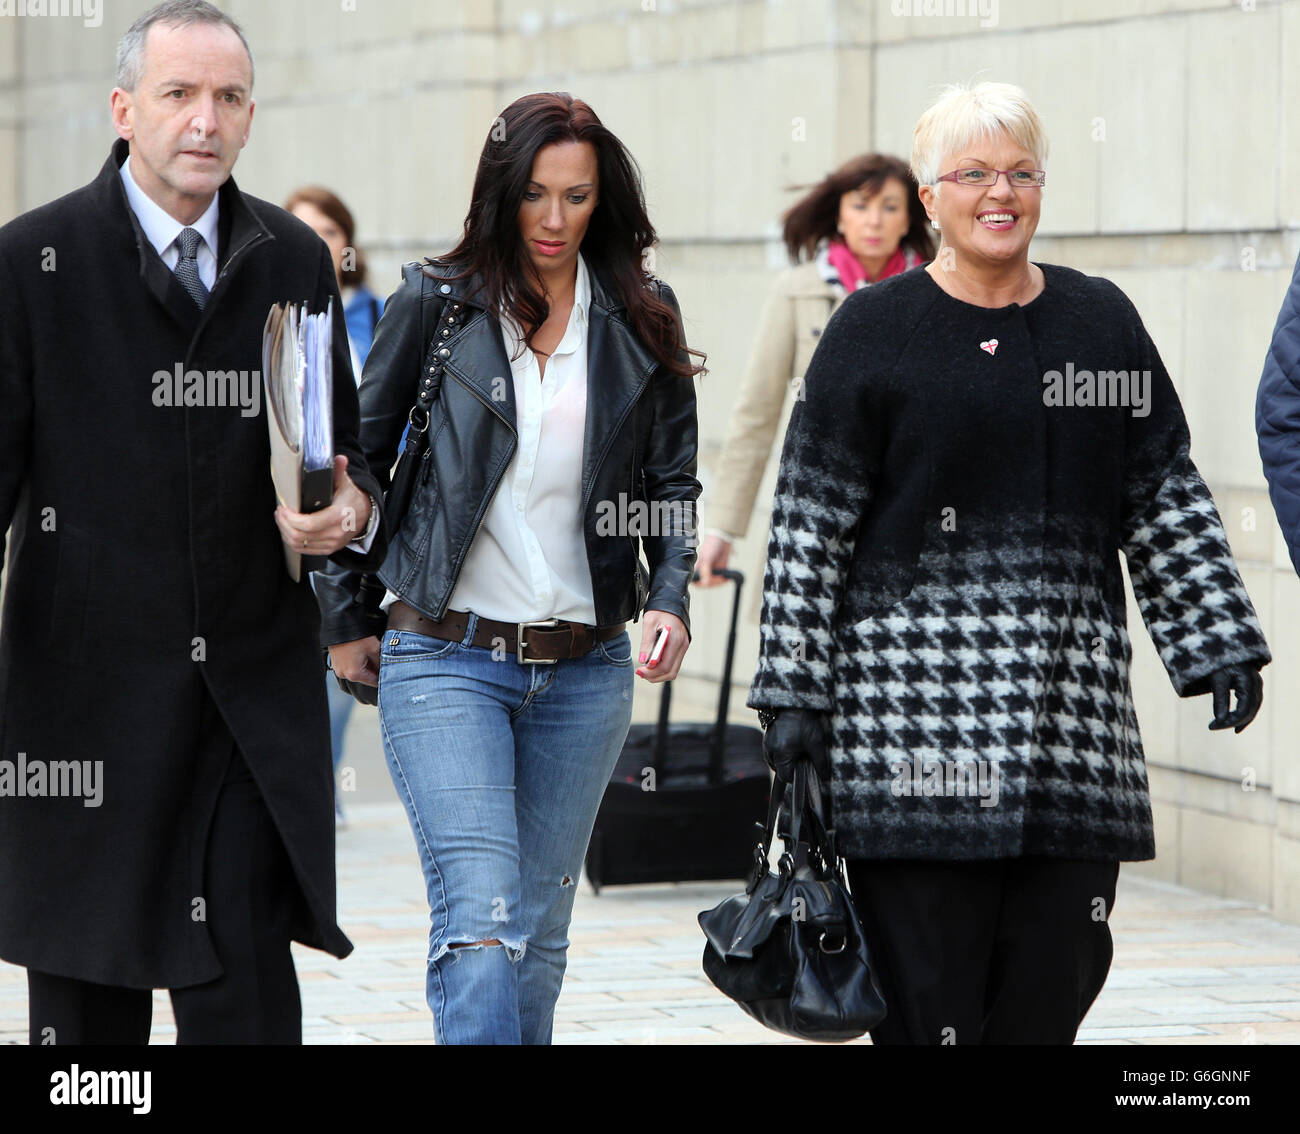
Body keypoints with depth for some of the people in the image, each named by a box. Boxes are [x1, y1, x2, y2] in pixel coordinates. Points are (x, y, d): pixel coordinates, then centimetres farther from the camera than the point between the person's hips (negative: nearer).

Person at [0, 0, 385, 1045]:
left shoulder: (295, 261, 10)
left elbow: (345, 446, 19)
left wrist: (351, 509, -5)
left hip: (257, 696, 2)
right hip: (84, 692, -2)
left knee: (246, 996, -9)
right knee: (86, 1008, 7)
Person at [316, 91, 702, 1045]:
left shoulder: (642, 321, 6)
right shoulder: (437, 304, -1)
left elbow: (674, 483, 11)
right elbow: (357, 463, 8)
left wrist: (670, 601, -6)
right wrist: (347, 618, 9)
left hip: (586, 670, 3)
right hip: (446, 655, -3)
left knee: (541, 933, 9)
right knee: (480, 921, -17)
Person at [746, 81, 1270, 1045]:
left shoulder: (1102, 321, 12)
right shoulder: (875, 331, 2)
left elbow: (1167, 499, 15)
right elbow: (811, 523, 0)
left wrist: (1220, 644, 8)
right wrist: (793, 692, -5)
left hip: (1072, 695, 4)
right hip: (914, 696, -3)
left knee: (1052, 992, 1)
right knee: (927, 998, -5)